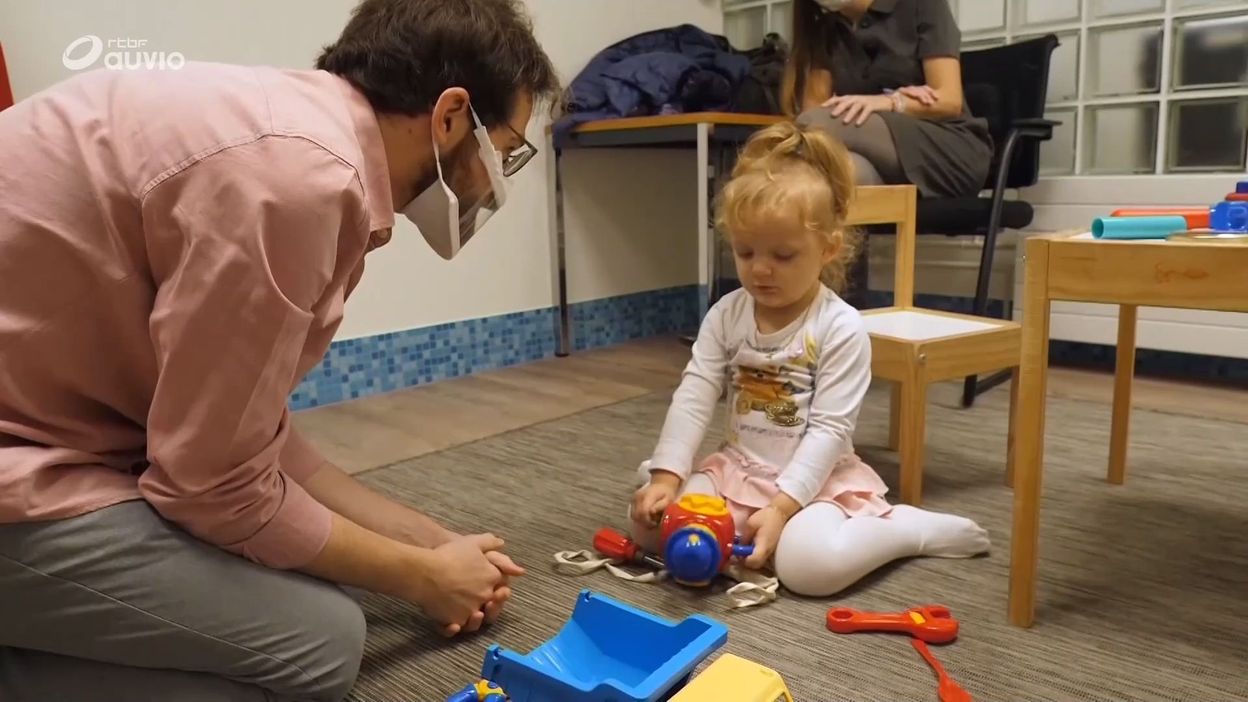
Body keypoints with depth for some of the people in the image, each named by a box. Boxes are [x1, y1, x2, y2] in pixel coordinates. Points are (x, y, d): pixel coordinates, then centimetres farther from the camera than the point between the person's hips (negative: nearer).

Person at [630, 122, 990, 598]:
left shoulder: (842, 328, -15)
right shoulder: (725, 316, -1)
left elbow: (829, 431, -18)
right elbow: (692, 399, -6)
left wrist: (781, 507, -27)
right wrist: (666, 476, -18)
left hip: (816, 477, -4)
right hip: (738, 467, 5)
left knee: (808, 565, -32)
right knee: (650, 522, -13)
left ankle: (910, 527, -4)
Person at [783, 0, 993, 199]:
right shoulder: (822, 26, 11)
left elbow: (950, 100, -7)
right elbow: (812, 107, -2)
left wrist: (888, 103, -26)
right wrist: (899, 99, -15)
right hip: (877, 161, 3)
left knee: (818, 126, -29)